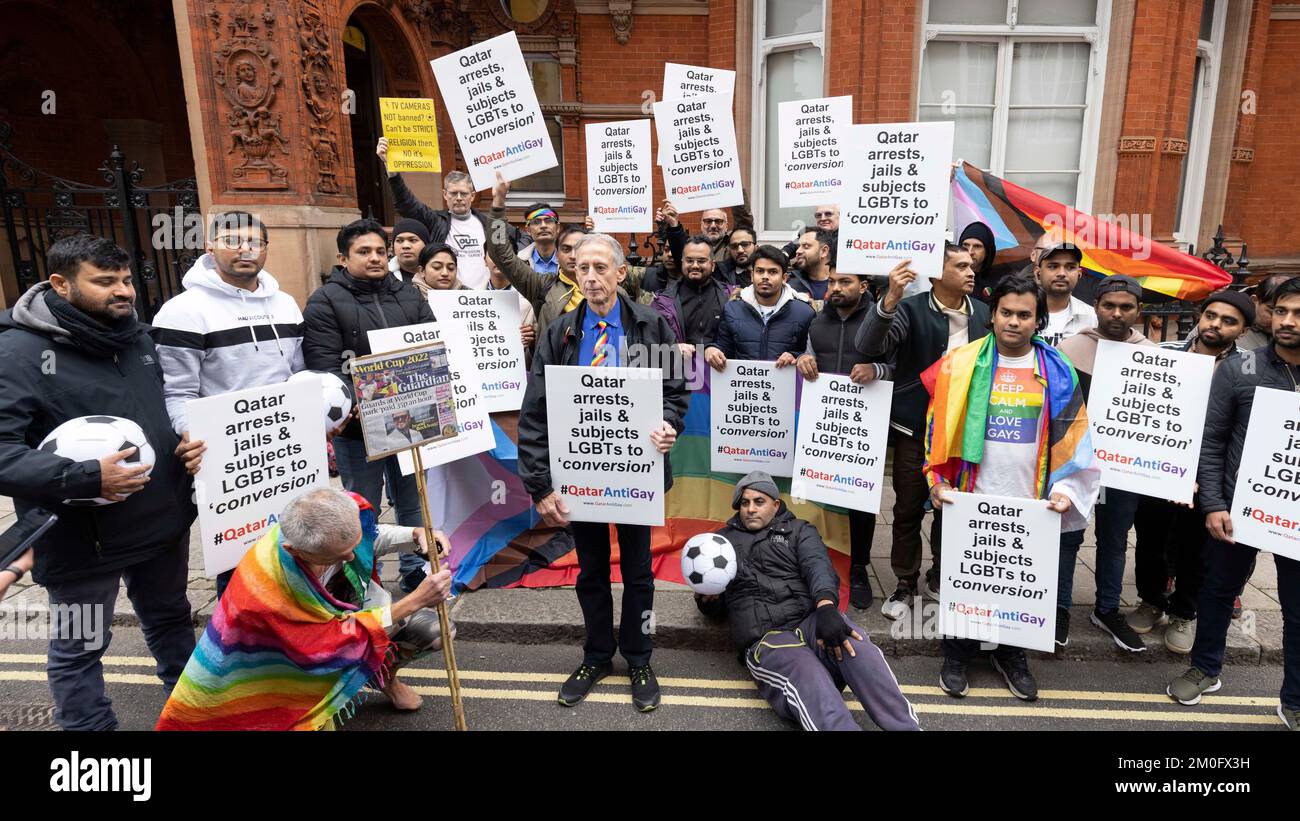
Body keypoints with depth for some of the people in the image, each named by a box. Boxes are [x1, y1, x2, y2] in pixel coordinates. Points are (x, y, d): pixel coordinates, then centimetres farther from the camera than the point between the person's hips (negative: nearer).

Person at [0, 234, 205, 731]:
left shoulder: (137, 337, 6)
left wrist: (190, 444, -1)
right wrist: (85, 477, -32)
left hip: (162, 520, 7)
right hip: (80, 537, -7)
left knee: (171, 620, 25)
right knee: (79, 650, 12)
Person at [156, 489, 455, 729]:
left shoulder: (344, 515, -31)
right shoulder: (266, 588, -42)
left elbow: (371, 535, -4)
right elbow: (327, 645, -32)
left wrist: (415, 535, -25)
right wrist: (414, 601, -38)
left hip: (354, 609, 4)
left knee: (433, 629, -10)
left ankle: (384, 675, 19)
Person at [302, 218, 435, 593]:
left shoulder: (409, 295, 9)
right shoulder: (325, 301, -6)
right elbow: (326, 366, -15)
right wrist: (350, 406, -28)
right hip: (358, 425, -4)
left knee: (412, 501, 16)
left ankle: (415, 571, 32)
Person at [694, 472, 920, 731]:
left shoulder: (799, 530, 22)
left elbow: (818, 565, -1)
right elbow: (713, 608, 30)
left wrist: (826, 606, -24)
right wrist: (706, 597, 2)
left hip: (811, 620, 1)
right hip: (766, 638, -1)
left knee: (854, 646, -34)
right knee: (808, 677, -35)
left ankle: (905, 726, -42)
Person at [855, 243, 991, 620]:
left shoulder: (983, 313, 4)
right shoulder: (910, 309, -9)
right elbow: (867, 346, -23)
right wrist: (890, 298, -37)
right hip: (915, 426, -3)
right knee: (908, 508, 6)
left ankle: (940, 579, 33)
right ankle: (905, 584, 21)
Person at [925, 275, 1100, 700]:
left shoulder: (1058, 373, 0)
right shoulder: (961, 363, -4)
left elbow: (1071, 437, 3)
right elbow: (938, 426, 0)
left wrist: (1066, 488, -5)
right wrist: (937, 480, -6)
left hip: (1031, 503, 1)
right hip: (970, 498, -1)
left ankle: (1011, 654, 33)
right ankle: (956, 654, 27)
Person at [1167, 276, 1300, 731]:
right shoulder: (1238, 369, -4)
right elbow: (1210, 441, -4)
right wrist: (1213, 504, -11)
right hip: (1237, 508, 0)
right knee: (1218, 591, 16)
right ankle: (1205, 669, 37)